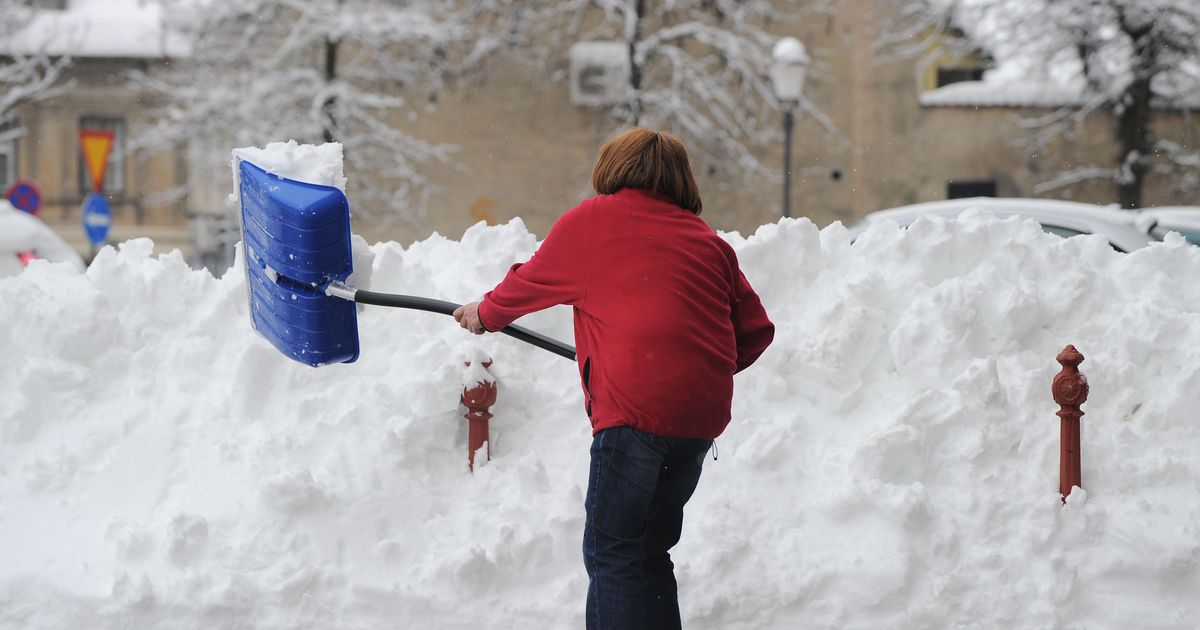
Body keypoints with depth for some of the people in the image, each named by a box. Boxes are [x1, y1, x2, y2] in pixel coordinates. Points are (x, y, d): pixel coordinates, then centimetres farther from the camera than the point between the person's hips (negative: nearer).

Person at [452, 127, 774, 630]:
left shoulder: (591, 220, 4)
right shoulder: (707, 239, 17)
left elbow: (531, 281, 17)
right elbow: (755, 330, 16)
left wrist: (486, 314, 36)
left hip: (639, 406, -6)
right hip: (704, 413, 6)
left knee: (613, 553, -2)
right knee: (648, 550, 16)